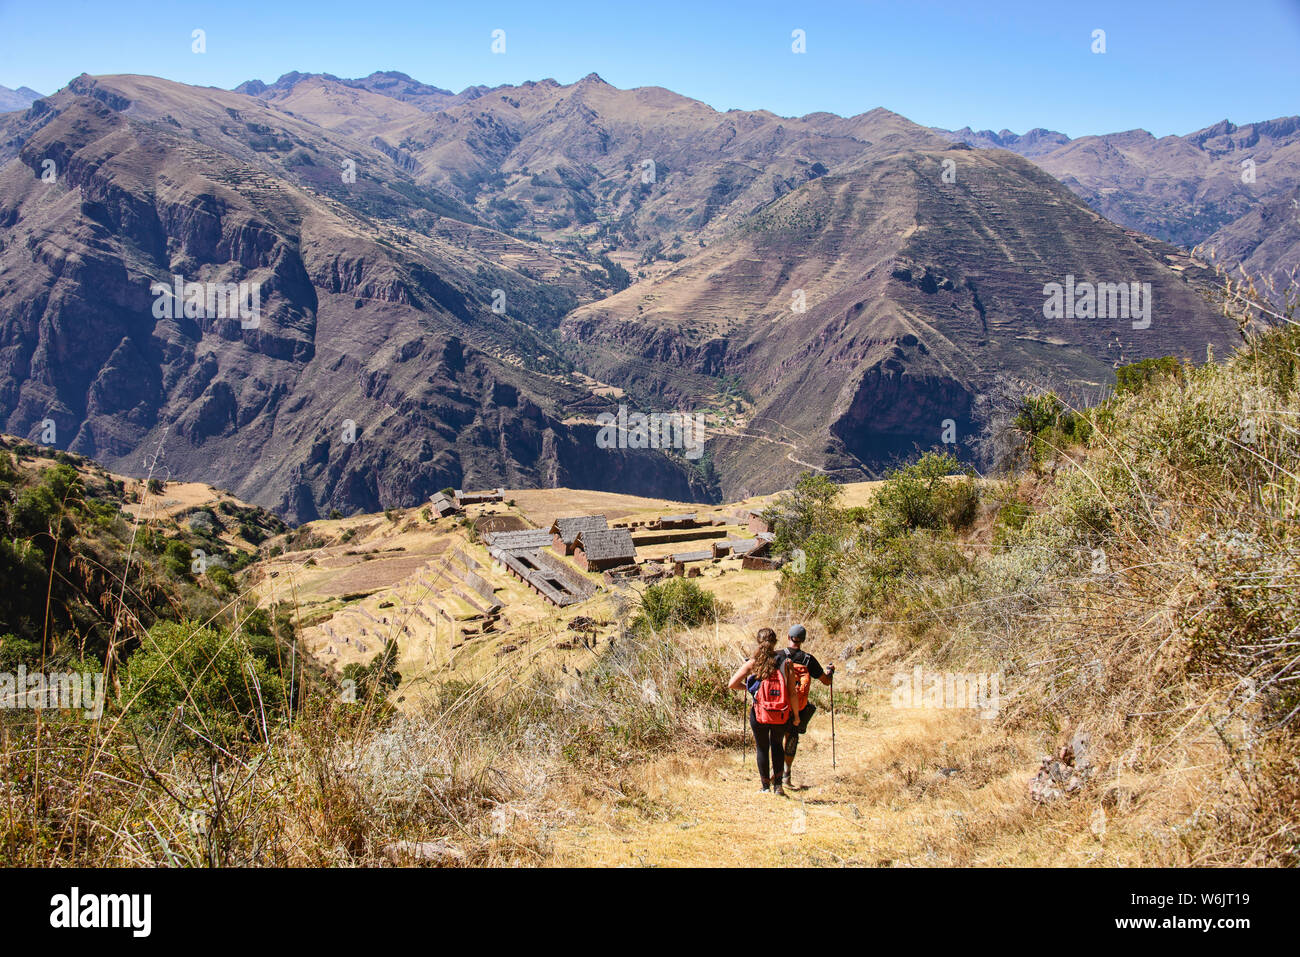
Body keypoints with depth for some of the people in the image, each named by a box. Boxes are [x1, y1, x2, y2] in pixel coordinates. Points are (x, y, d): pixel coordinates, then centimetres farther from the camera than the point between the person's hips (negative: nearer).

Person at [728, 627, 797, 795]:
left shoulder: (753, 663, -5)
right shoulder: (785, 662, -4)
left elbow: (732, 684, -9)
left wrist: (747, 686, 10)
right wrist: (796, 714, 6)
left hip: (760, 714, -1)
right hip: (782, 716, 1)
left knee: (762, 748, 17)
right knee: (777, 745, 24)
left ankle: (766, 787, 22)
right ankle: (777, 784, 17)